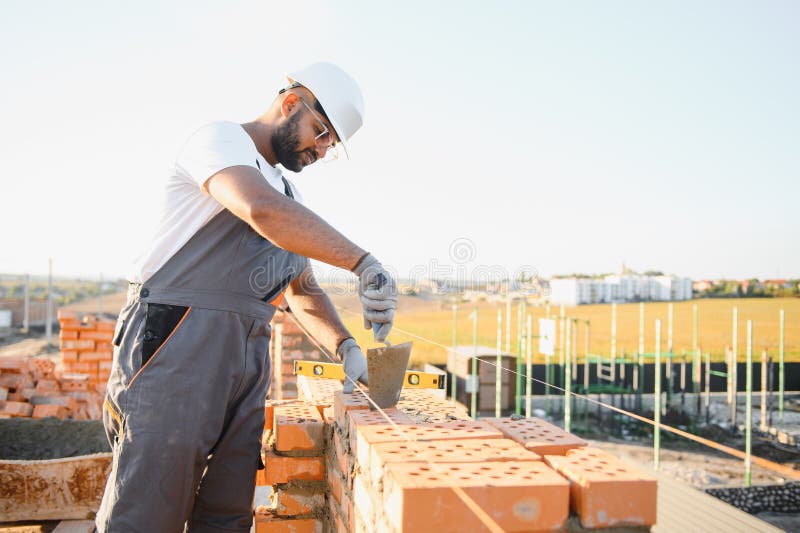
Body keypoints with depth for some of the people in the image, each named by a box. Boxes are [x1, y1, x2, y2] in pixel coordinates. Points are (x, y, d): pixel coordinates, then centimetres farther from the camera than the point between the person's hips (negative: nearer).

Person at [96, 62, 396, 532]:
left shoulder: (289, 196, 23)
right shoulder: (222, 138, -2)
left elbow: (304, 290, 22)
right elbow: (264, 211, -25)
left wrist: (346, 347, 6)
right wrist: (363, 263, -25)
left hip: (248, 353, 8)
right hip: (178, 338, -8)